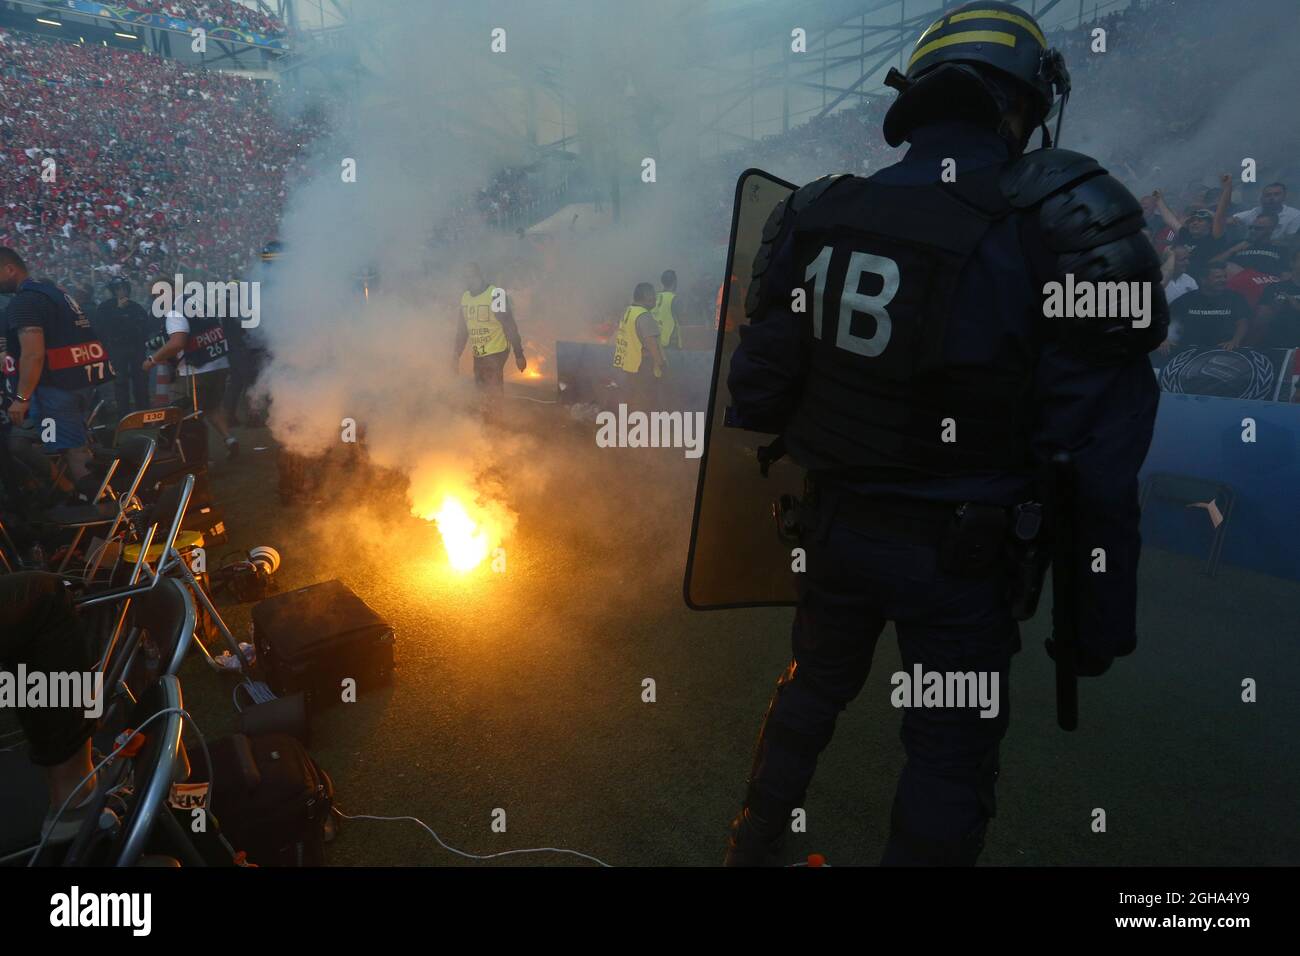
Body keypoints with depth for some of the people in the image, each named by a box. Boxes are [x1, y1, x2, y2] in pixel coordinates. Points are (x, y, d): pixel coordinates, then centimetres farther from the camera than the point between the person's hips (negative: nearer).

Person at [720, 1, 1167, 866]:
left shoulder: (820, 217, -6)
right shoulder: (1058, 232, -18)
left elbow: (757, 390, -2)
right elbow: (1097, 461, -18)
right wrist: (1101, 618, -7)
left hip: (830, 528, 5)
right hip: (955, 557, -4)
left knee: (815, 685, 27)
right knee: (951, 752, 14)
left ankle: (756, 845, 48)